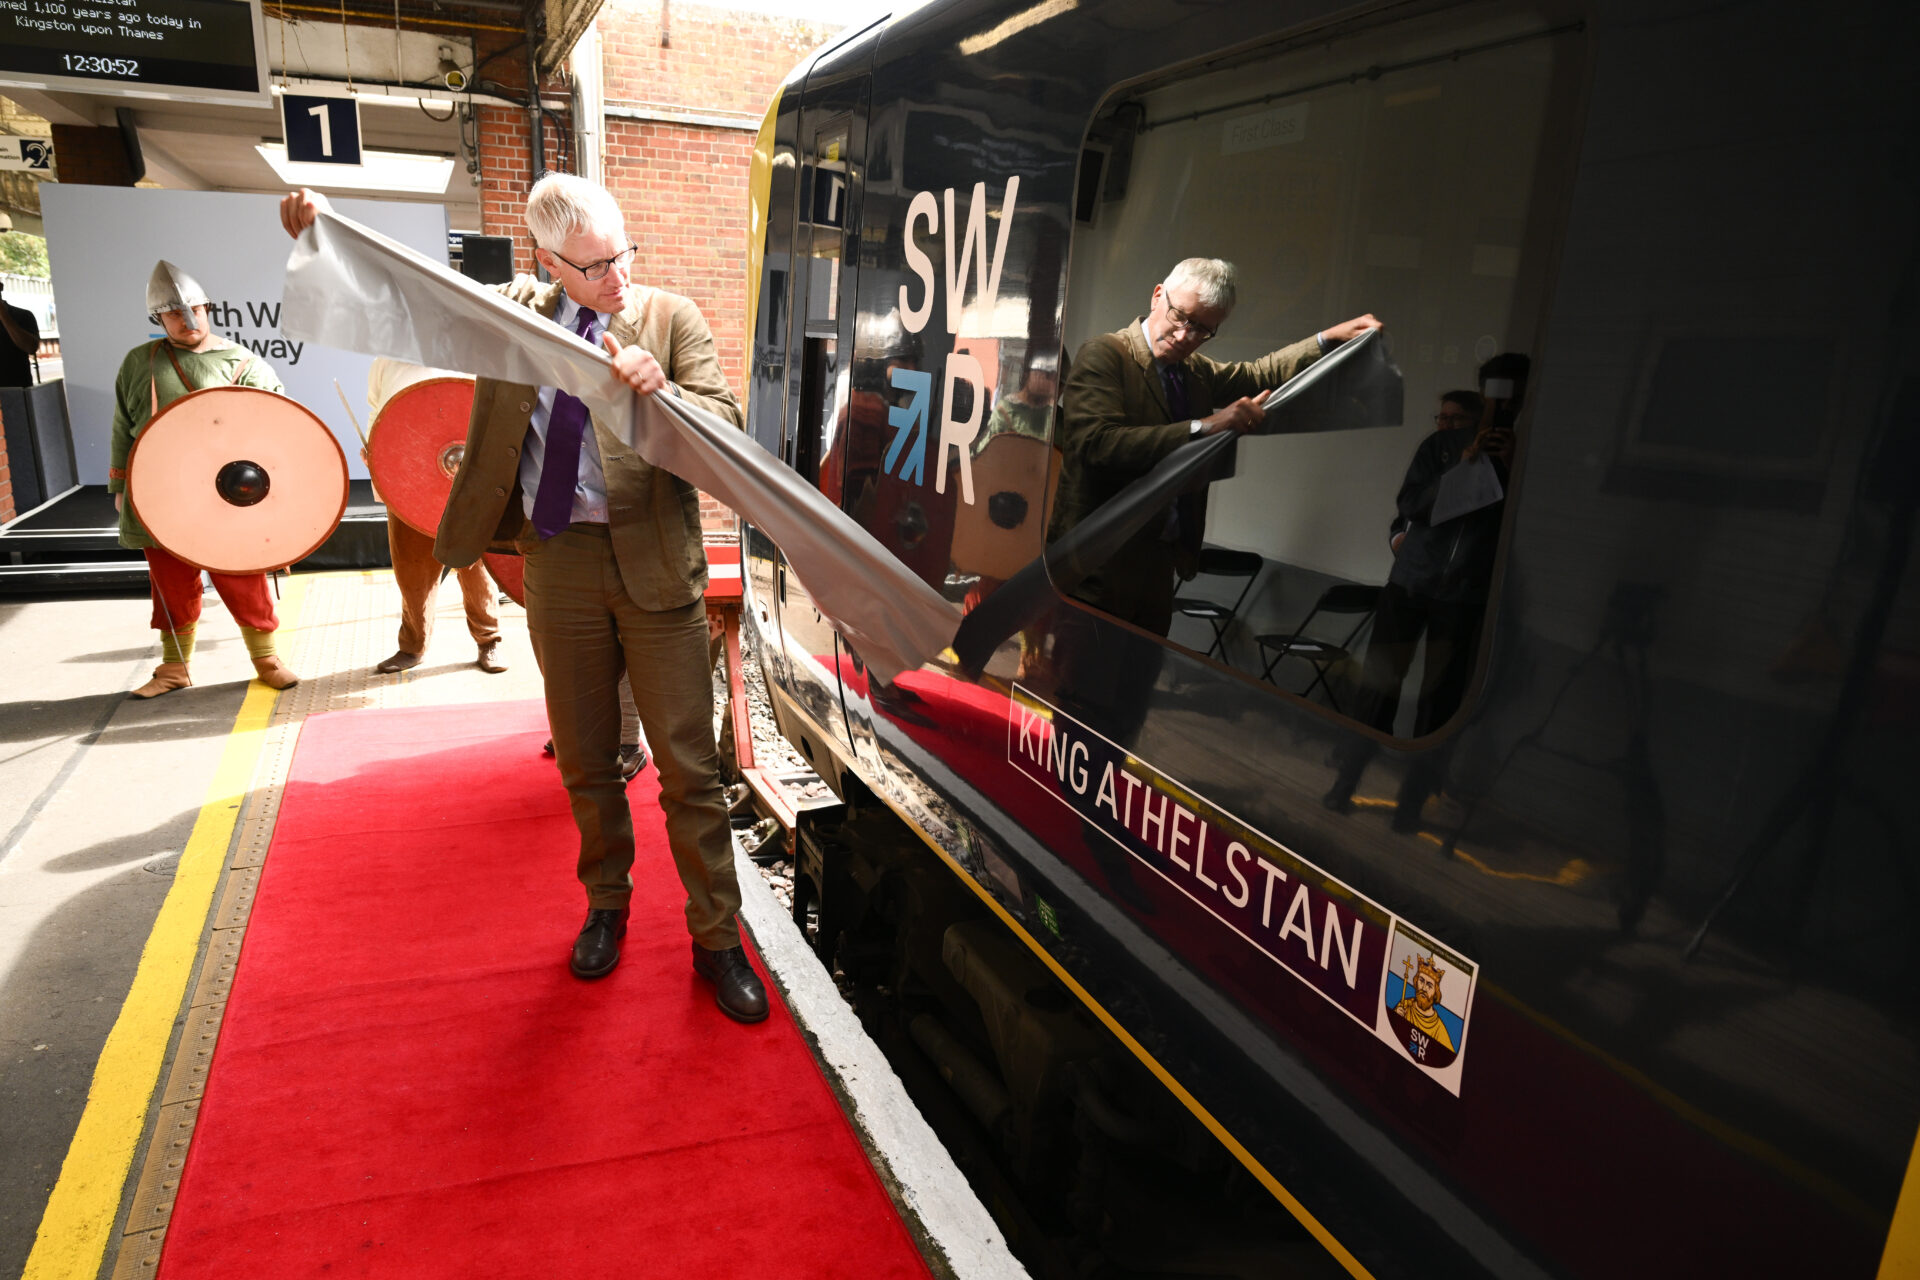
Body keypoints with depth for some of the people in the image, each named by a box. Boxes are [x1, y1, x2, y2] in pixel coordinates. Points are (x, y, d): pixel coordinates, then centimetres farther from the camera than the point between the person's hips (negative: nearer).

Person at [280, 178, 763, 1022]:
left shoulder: (671, 318, 1)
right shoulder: (511, 312, 9)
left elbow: (727, 423, -7)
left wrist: (662, 391, -27)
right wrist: (321, 240, 3)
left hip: (653, 562, -3)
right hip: (558, 563, 3)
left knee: (689, 766, 0)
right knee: (585, 761, 14)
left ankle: (716, 938, 14)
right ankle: (605, 905, 36)